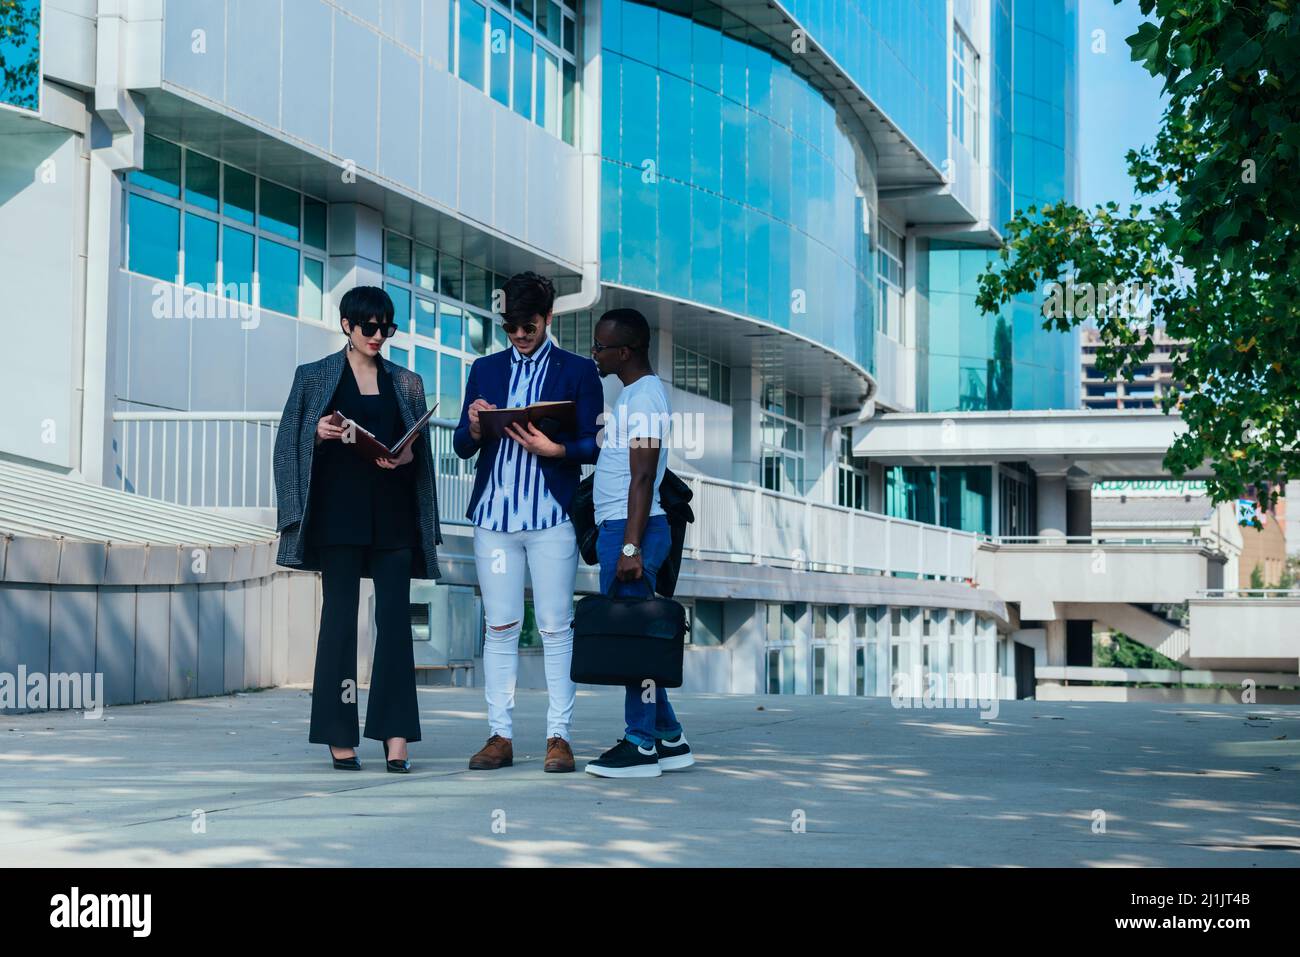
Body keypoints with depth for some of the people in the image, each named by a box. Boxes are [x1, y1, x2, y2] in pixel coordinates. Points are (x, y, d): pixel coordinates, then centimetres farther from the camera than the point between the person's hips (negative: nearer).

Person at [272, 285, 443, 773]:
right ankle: (340, 737, 0)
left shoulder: (407, 383, 15)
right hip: (339, 513, -2)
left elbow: (422, 452, 16)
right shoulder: (314, 377, 10)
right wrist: (319, 433, -11)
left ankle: (396, 737, -7)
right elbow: (288, 444, 8)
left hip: (393, 515, 2)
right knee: (340, 617, -3)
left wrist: (406, 456, -6)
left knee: (395, 619, -5)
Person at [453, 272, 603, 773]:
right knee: (499, 628, 3)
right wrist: (475, 428, -8)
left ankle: (559, 736, 1)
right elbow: (462, 446, 14)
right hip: (494, 514, 3)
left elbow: (593, 446, 1)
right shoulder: (485, 370, 15)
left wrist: (555, 449, -17)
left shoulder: (577, 371, 6)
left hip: (551, 516, -3)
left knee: (556, 627, -3)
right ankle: (500, 735, 7)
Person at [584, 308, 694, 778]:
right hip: (617, 528, 10)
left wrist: (631, 545, -22)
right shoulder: (634, 394, 19)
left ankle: (642, 746, -4)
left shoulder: (644, 396, -12)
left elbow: (642, 477, -18)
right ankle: (668, 739, 15)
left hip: (632, 528, -10)